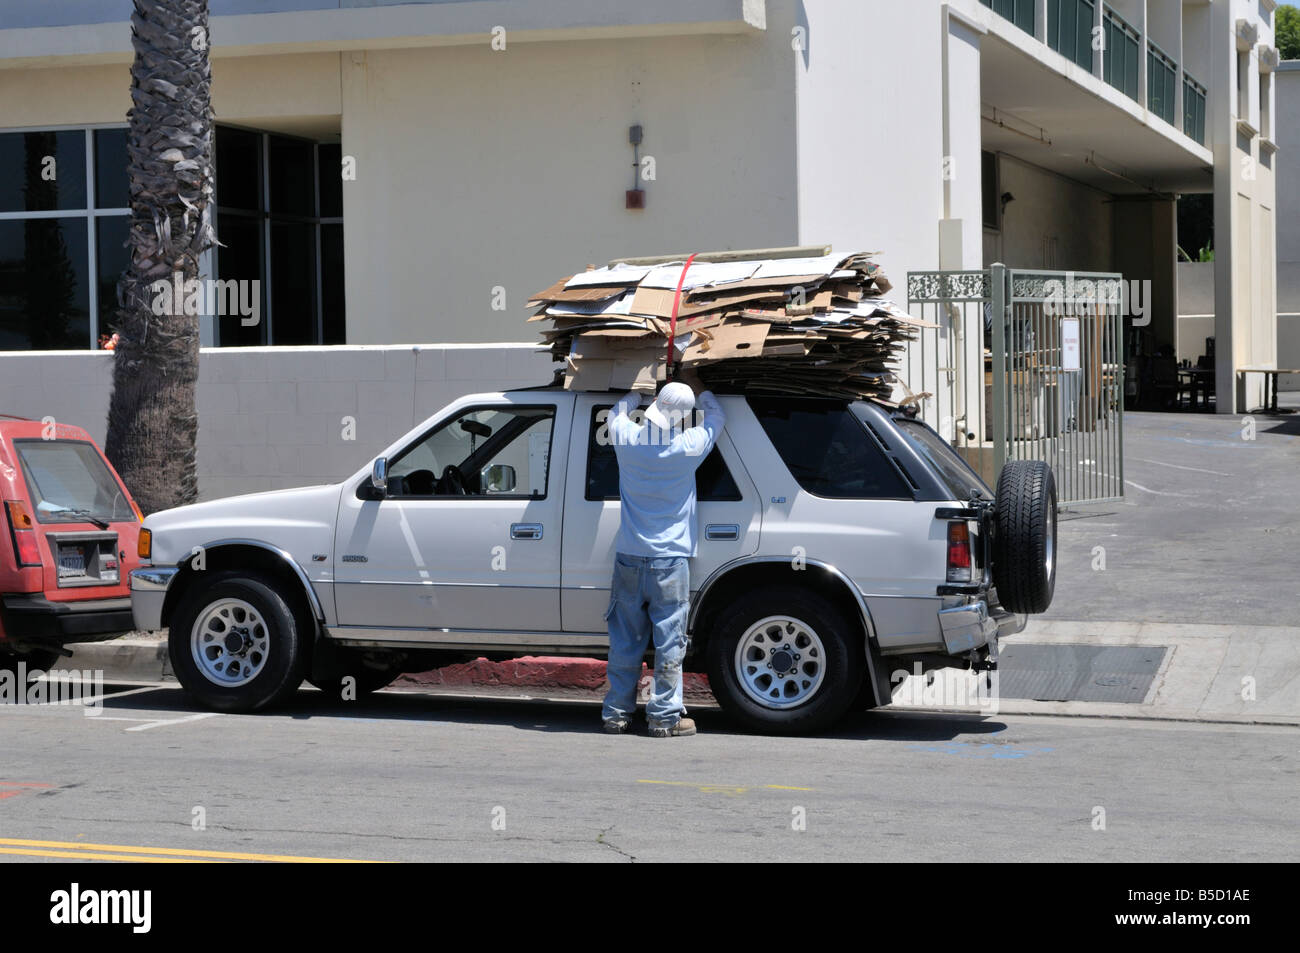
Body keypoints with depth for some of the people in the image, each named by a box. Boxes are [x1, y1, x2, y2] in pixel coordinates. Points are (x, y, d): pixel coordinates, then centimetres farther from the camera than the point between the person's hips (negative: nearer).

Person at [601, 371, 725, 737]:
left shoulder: (628, 439, -5)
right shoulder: (689, 446, -9)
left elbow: (617, 413, 21)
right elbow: (715, 416, 12)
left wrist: (637, 392, 34)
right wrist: (697, 386, 27)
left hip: (628, 558, 3)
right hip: (670, 560, -3)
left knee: (625, 640, 9)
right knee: (669, 641, 1)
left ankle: (616, 713, 15)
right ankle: (665, 716, 1)